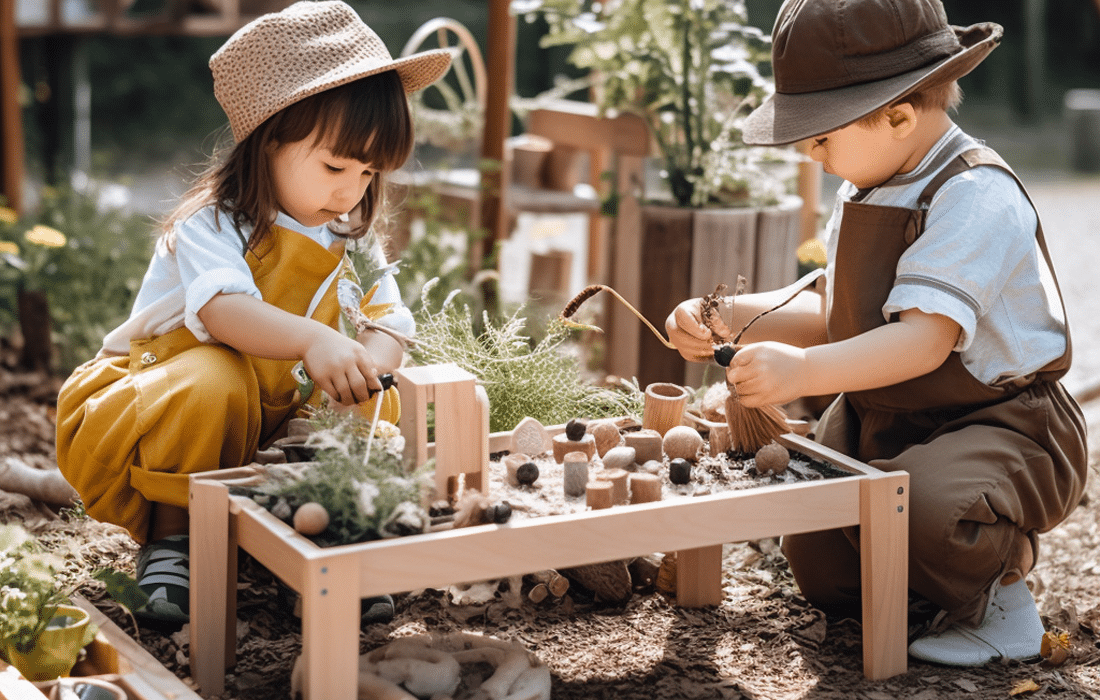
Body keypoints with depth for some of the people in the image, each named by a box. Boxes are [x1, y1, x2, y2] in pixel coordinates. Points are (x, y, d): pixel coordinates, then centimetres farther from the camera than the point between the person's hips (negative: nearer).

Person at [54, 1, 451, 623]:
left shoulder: (351, 243, 4)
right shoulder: (213, 223, -18)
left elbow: (391, 323, -5)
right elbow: (224, 310, -38)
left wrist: (370, 360, -31)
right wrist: (313, 341, -56)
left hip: (268, 422, 5)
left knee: (380, 405, -15)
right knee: (214, 379, -38)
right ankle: (171, 538, -19)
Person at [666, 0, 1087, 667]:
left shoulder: (975, 197, -24)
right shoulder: (864, 193, 6)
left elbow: (925, 338, -35)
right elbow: (830, 315, 14)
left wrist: (804, 371, -48)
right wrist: (729, 318, -1)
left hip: (1000, 428, -9)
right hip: (884, 421, 9)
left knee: (921, 505, -38)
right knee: (823, 574, 7)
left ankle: (1000, 591, -5)